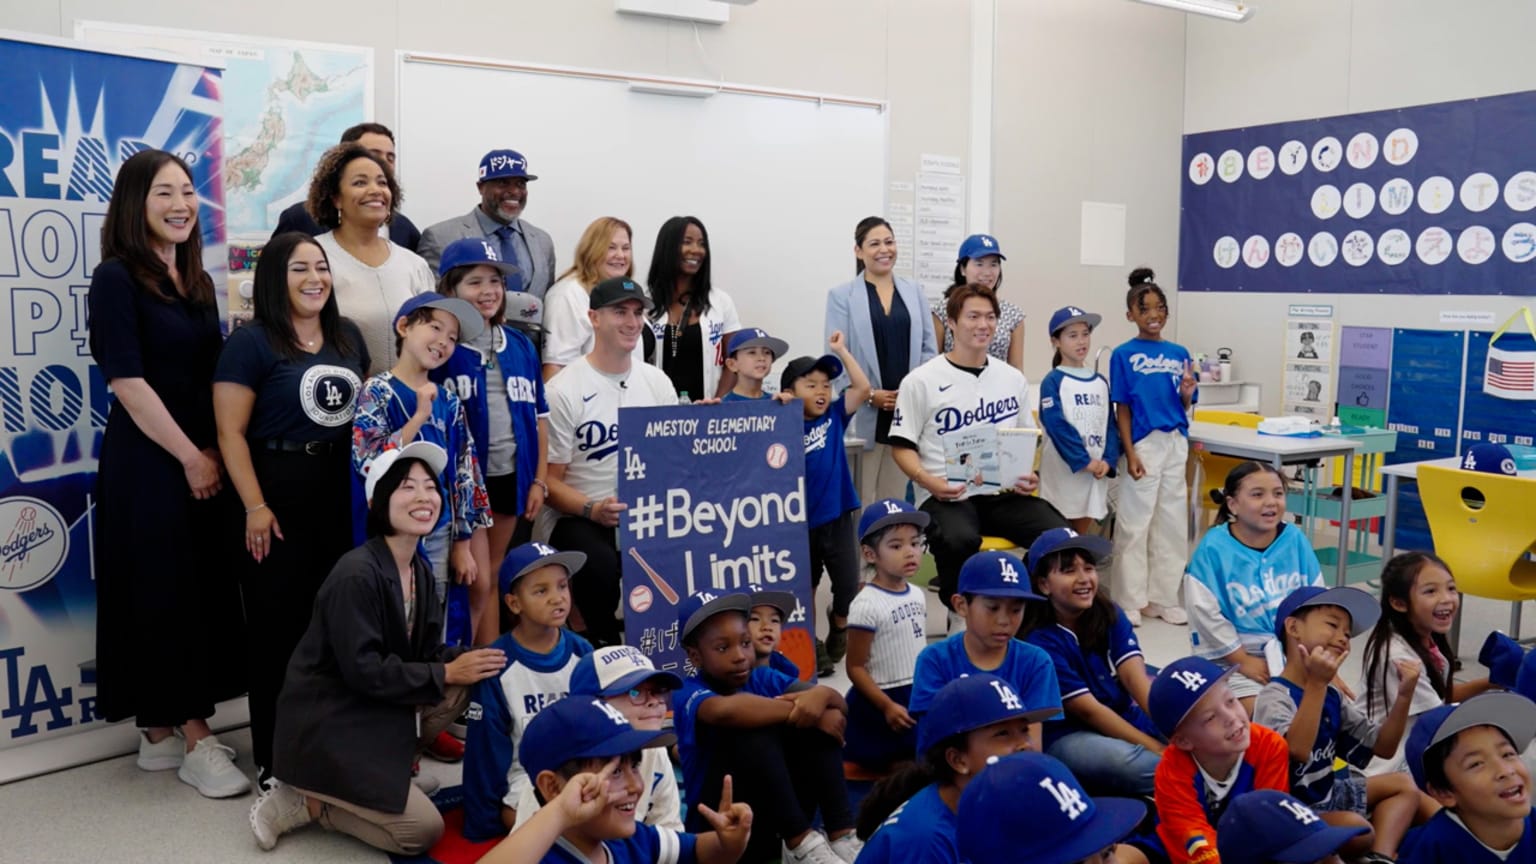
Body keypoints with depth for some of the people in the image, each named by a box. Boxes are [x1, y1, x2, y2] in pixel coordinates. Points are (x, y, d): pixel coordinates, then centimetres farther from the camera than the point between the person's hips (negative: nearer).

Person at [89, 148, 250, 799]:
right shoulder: (117, 278, -9)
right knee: (163, 594, 0)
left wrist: (216, 451, 1)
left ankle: (161, 729, 23)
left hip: (204, 462, 7)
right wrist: (189, 456, -14)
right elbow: (127, 381, -15)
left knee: (202, 591, 10)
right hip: (147, 464, -7)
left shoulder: (198, 280, 12)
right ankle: (195, 740, 7)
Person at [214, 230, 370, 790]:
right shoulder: (250, 343, -8)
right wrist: (255, 507, -17)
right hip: (279, 496, -6)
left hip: (343, 492, 6)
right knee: (279, 628, 2)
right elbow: (231, 433, -12)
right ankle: (275, 759, 15)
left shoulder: (348, 336, 10)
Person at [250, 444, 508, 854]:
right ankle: (302, 803, 3)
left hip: (375, 710, 8)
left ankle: (383, 770, 3)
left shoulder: (420, 570, 5)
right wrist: (445, 673, -19)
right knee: (424, 830, -9)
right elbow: (364, 671, -24)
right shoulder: (356, 574, -23)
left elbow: (426, 651, 6)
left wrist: (469, 659, -14)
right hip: (326, 728, -8)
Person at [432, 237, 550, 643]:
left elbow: (539, 415, 11)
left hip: (511, 477, 5)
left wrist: (539, 480, 6)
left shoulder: (521, 346, 9)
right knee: (475, 583, -6)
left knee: (492, 580, 15)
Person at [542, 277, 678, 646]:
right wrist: (593, 509, -23)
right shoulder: (564, 390, -6)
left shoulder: (657, 382, 11)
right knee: (601, 566, -34)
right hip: (576, 516, -4)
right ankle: (606, 646, -4)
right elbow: (550, 480, -5)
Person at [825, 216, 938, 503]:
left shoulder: (913, 291, 13)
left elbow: (928, 348, 12)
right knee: (860, 502, 1)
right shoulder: (841, 295, 1)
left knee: (896, 500, 10)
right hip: (863, 415, -3)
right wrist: (869, 395, -13)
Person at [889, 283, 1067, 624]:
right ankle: (960, 616, -9)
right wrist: (929, 481, -17)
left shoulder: (1013, 378, 16)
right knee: (959, 541, -37)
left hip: (1005, 493, 4)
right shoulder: (921, 381, 1)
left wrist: (1030, 475, 2)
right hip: (947, 497, -4)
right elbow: (902, 446, 1)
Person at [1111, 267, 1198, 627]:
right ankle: (1130, 601, 12)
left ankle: (1164, 598, 22)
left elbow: (1185, 407, 14)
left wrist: (1187, 393, -8)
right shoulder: (1124, 355, -3)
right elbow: (1122, 408, -5)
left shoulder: (1179, 354, 9)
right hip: (1143, 444, -5)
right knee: (1135, 522, 1)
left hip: (1176, 443, 5)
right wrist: (1130, 453, -12)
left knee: (1172, 522, 11)